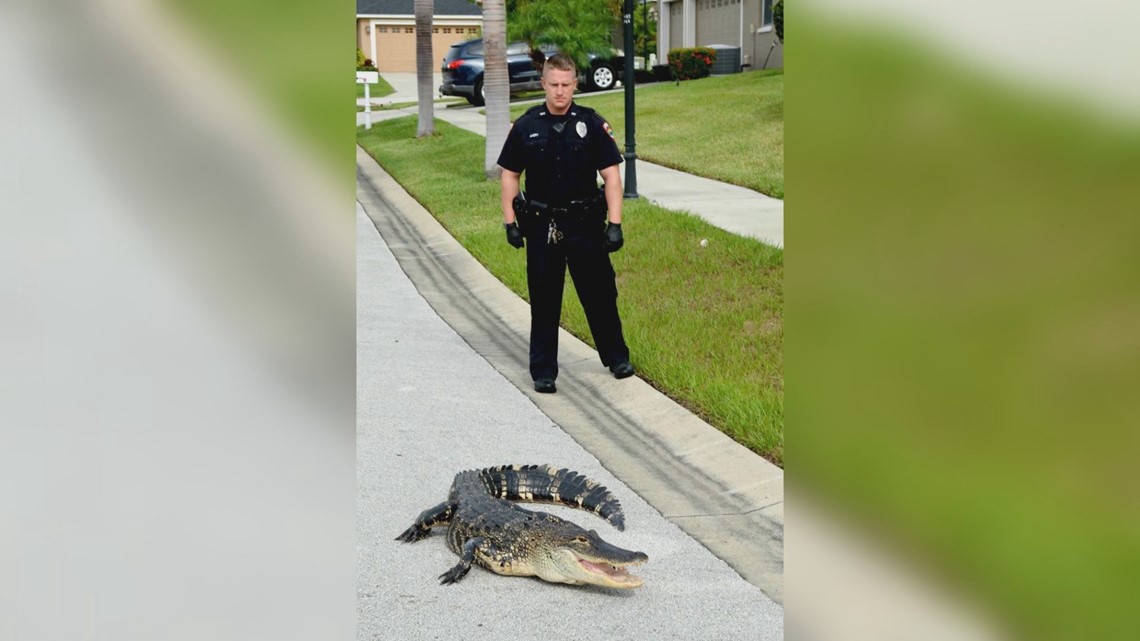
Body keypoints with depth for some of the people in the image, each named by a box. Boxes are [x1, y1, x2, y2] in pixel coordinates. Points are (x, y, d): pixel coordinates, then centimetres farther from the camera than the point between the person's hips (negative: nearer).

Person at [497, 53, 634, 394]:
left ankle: (616, 357, 27)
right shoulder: (526, 126, 0)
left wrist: (615, 223, -9)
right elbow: (510, 175, 7)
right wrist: (510, 222, 1)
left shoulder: (592, 124, -2)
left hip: (586, 224, 0)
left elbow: (611, 174, -3)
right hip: (541, 226, 0)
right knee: (544, 301, 5)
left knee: (599, 294, 8)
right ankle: (543, 371, 14)